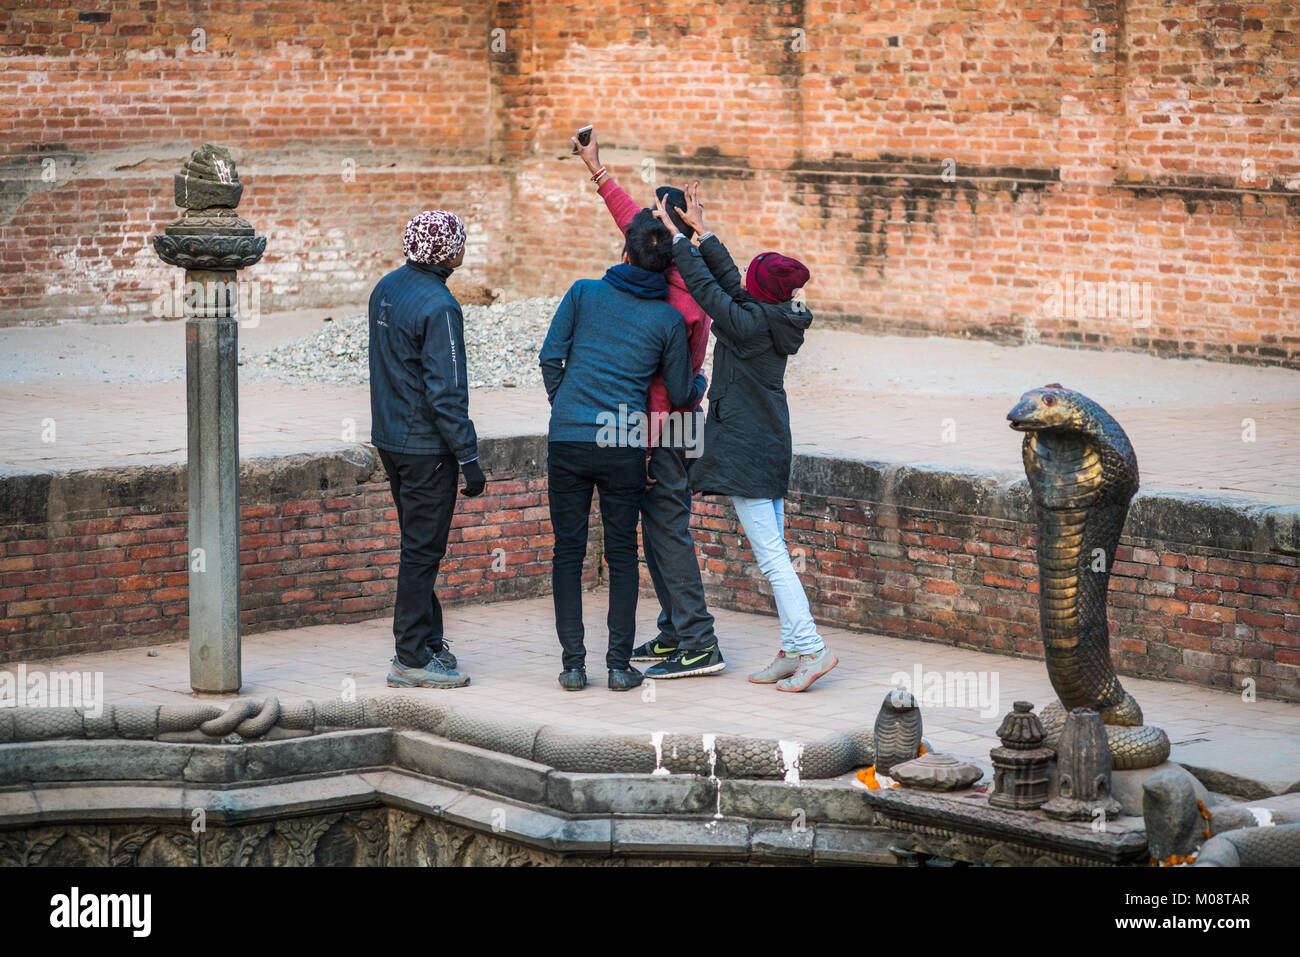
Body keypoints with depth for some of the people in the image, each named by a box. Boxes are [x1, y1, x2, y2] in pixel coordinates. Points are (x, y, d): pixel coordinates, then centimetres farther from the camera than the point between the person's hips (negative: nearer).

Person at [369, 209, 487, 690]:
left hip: (389, 436, 9)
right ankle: (413, 659, 2)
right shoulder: (438, 307, -20)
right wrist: (469, 459, -16)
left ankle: (428, 642, 25)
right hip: (427, 446, -9)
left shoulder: (386, 289, 7)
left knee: (419, 545, 17)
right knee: (422, 551, -2)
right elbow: (445, 392, -21)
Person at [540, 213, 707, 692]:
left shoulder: (584, 293, 2)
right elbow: (680, 394, 9)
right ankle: (619, 665, 7)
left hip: (567, 439, 0)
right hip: (625, 448, 0)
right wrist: (701, 383, 32)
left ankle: (573, 663, 5)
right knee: (622, 554, 9)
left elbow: (550, 356, 3)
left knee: (568, 552, 7)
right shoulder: (669, 320, 2)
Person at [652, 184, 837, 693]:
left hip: (745, 450, -9)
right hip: (770, 445, 9)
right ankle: (793, 651, 13)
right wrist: (701, 232, 20)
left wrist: (677, 235, -2)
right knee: (774, 552, 11)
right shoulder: (778, 320, 6)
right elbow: (727, 281, 17)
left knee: (770, 555, -8)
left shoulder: (749, 324, -17)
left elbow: (706, 286, -12)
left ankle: (812, 648, -10)